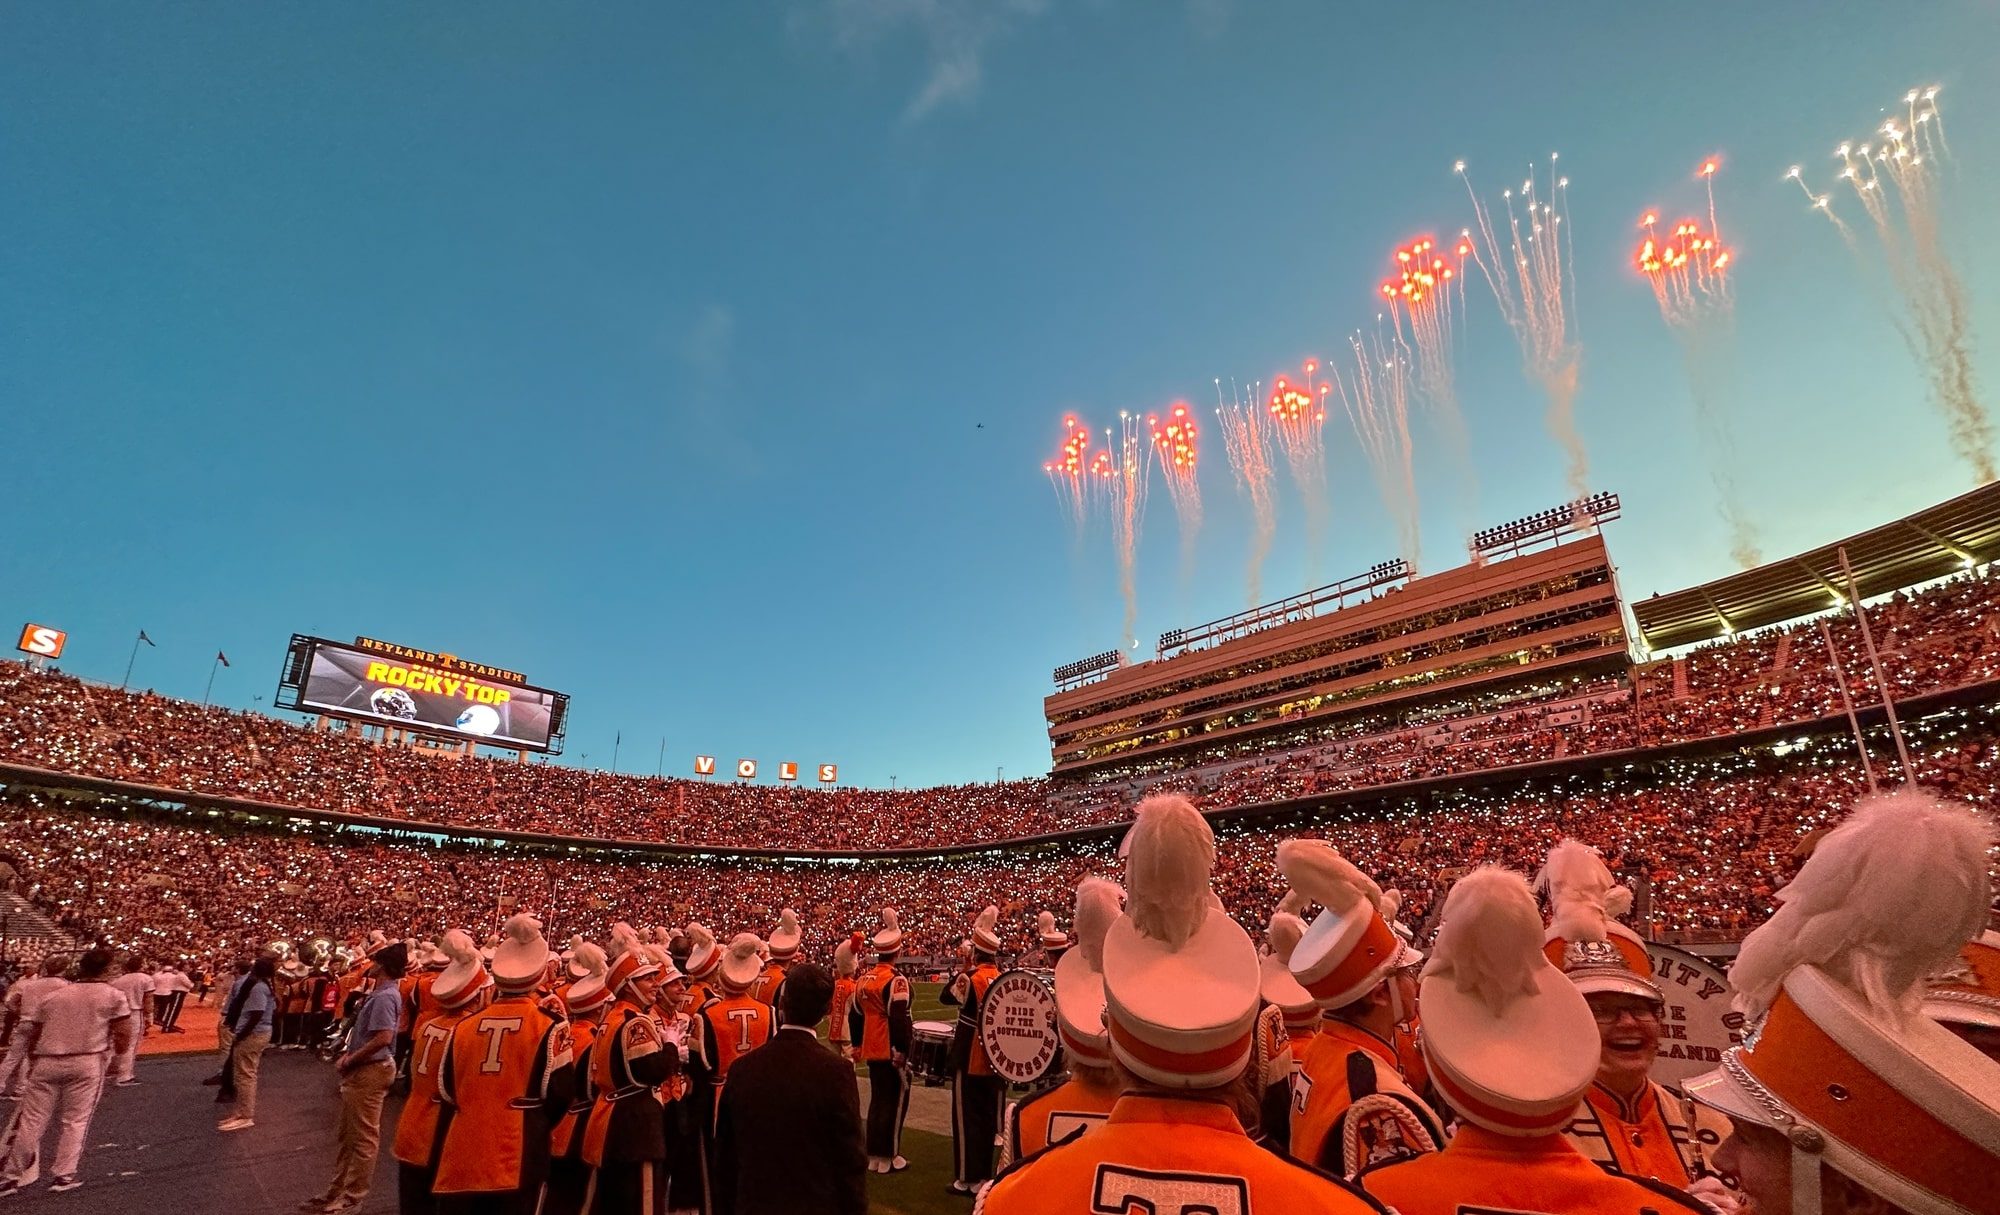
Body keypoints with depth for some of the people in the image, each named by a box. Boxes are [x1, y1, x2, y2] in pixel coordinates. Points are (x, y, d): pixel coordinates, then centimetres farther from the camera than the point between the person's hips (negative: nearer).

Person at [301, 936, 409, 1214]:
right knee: (348, 1136, 21)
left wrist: (350, 1060, -18)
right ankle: (336, 1192, 33)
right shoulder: (379, 993, 11)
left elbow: (383, 1038, -31)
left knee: (363, 1137, 0)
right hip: (361, 1070, 11)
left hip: (369, 1072, -11)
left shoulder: (384, 997, -22)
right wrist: (349, 1056, 5)